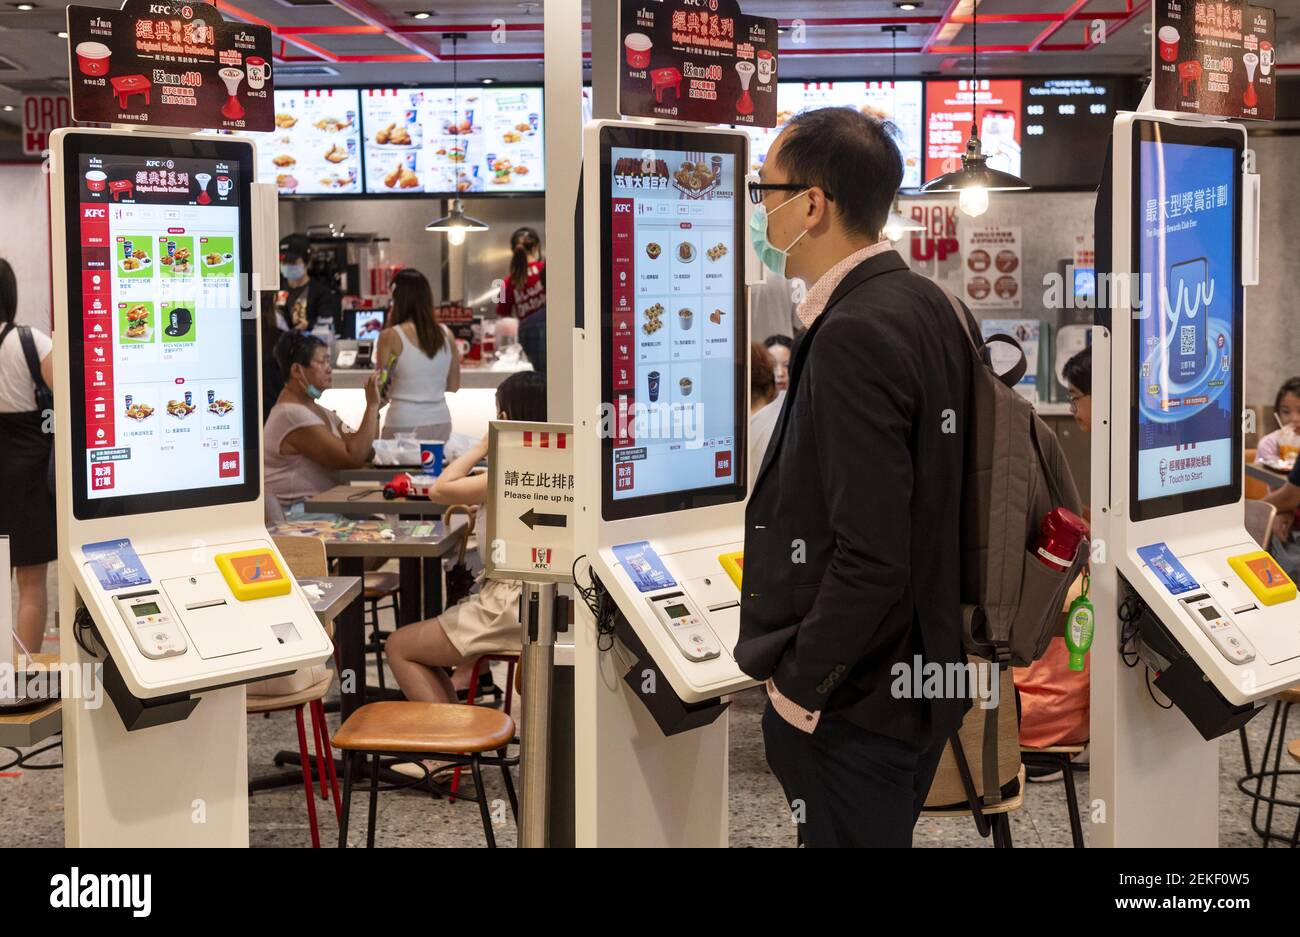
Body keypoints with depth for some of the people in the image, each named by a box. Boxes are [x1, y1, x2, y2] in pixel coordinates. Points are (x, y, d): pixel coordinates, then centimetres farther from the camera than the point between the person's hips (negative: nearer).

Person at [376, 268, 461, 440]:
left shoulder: (391, 336, -9)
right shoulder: (446, 334, 2)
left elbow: (382, 388, -1)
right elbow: (453, 386, 9)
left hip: (404, 424, -4)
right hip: (441, 422, 4)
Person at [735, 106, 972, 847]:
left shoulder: (855, 335, -23)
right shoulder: (927, 303, 4)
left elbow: (870, 558, -27)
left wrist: (797, 686, -14)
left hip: (855, 703, -9)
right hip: (921, 674, 9)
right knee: (887, 833, 21)